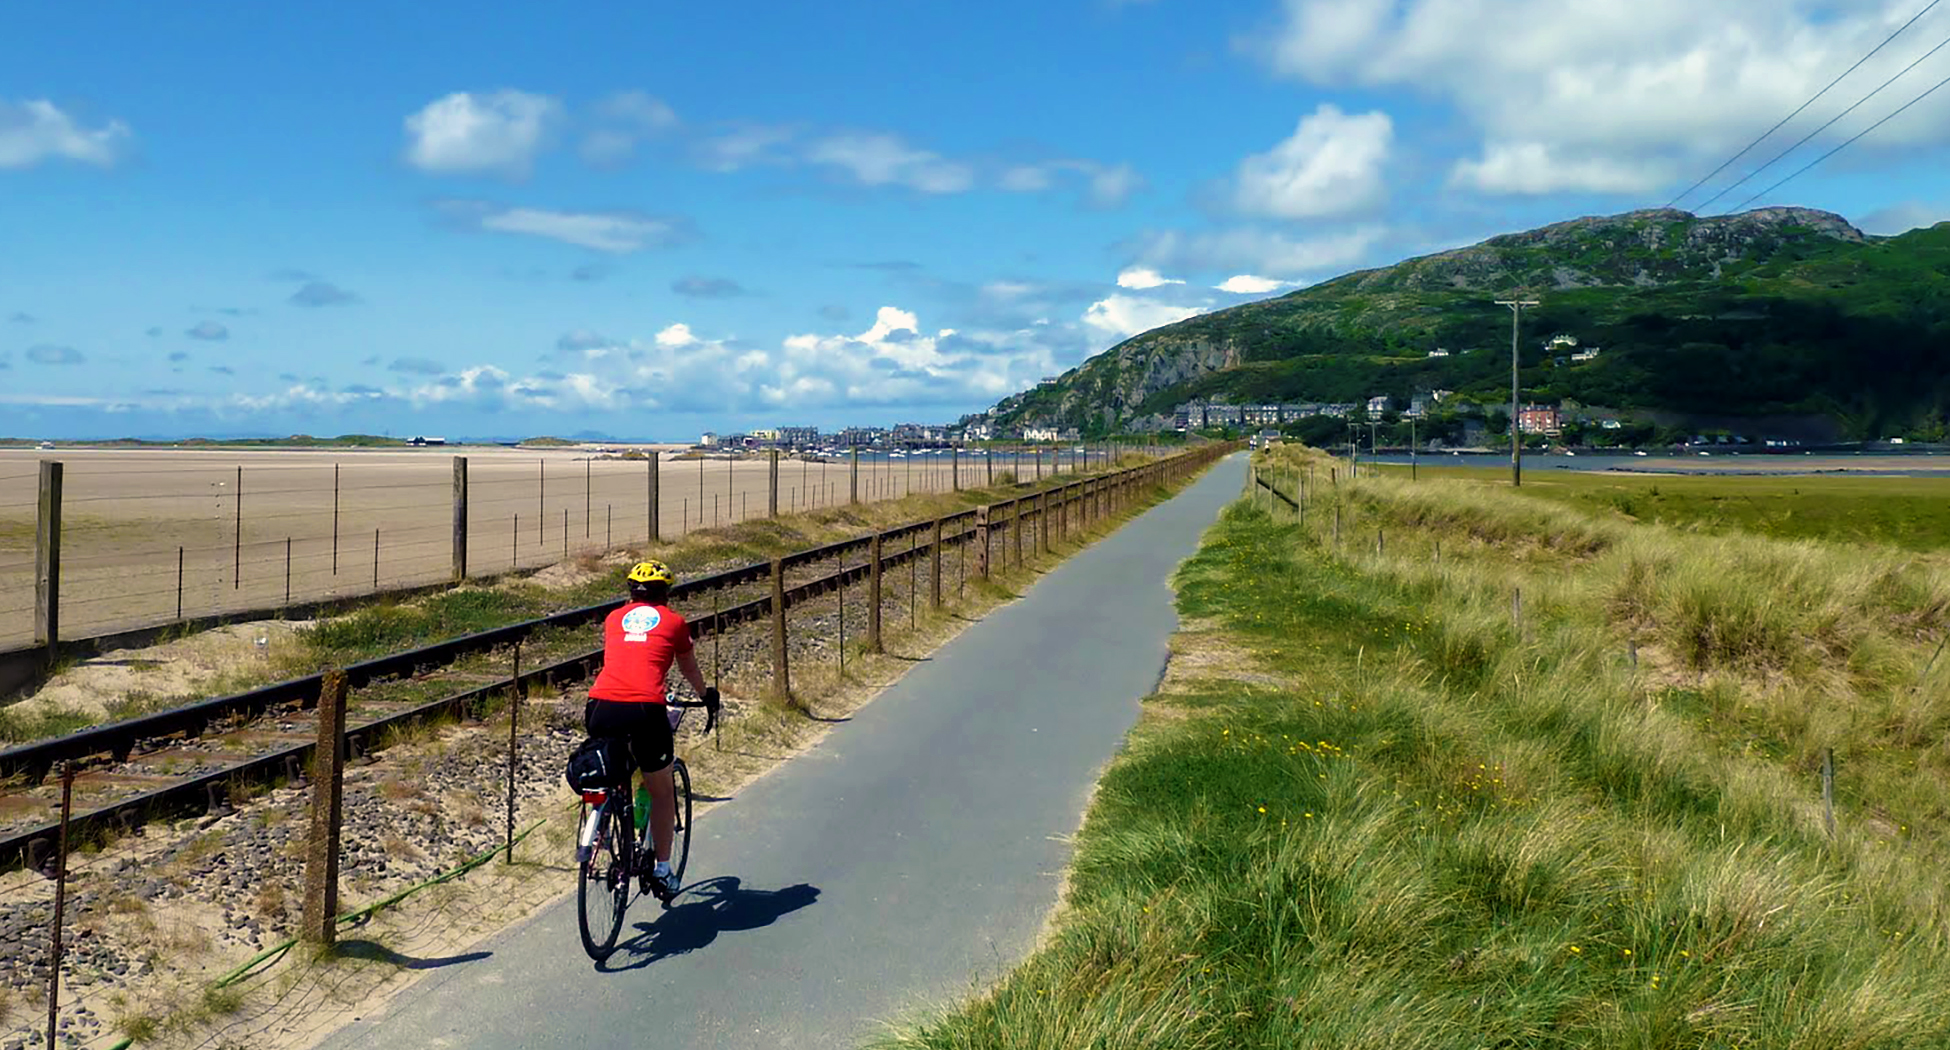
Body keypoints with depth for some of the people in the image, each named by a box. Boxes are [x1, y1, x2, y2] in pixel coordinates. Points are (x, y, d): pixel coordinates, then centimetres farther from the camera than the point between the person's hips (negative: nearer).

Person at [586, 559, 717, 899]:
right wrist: (707, 695, 52)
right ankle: (662, 870, 18)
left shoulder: (614, 618, 24)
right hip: (644, 710, -3)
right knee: (661, 791, 17)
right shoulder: (673, 621, 18)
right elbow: (690, 671, 31)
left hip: (600, 708, 3)